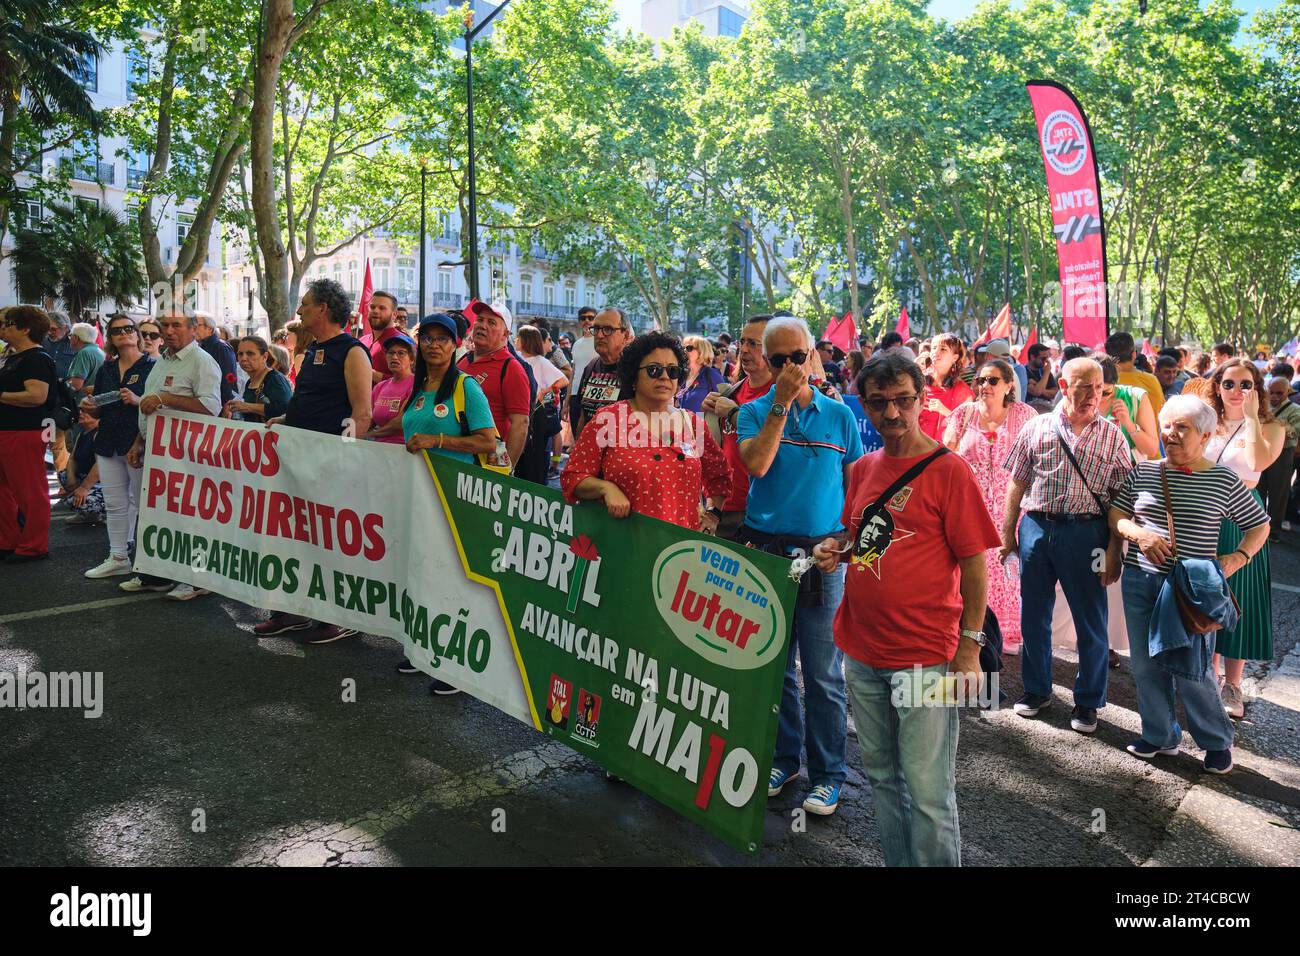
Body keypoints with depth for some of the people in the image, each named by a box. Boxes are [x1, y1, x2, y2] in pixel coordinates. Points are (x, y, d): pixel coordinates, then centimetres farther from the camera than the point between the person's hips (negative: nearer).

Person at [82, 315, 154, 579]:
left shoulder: (151, 366, -4)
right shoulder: (106, 369, 15)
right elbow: (100, 411, 21)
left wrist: (138, 401, -23)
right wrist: (89, 408, -1)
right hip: (109, 444, 6)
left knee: (142, 502, -1)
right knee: (114, 504, 10)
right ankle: (118, 558, 17)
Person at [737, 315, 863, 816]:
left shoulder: (839, 415, 5)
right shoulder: (754, 412, 3)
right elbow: (756, 464, -16)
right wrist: (782, 402, -16)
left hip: (822, 557, -1)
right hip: (764, 552, 1)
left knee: (823, 674, 4)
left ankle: (827, 774, 19)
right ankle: (783, 758, 30)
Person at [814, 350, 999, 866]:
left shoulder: (948, 470, -10)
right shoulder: (861, 469, 8)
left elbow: (974, 561, -9)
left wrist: (970, 647, -12)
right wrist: (836, 546, 0)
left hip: (924, 657, -6)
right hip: (861, 651, 6)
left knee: (927, 792, 2)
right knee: (882, 776, 19)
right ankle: (896, 862, 37)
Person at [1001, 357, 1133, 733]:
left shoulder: (1112, 435, 2)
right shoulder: (1037, 428, 4)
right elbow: (1017, 483, 8)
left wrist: (1114, 551, -4)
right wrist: (1008, 532, 5)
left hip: (1086, 531, -1)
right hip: (1036, 526, 2)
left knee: (1090, 620, 6)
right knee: (1034, 614, 12)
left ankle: (1088, 701, 23)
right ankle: (1037, 688, 30)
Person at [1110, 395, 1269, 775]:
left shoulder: (1224, 480, -3)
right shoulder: (1144, 472, 5)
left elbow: (1259, 525, 7)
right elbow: (1116, 513, 7)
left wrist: (1238, 557, -10)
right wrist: (1137, 533, -13)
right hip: (1141, 582, 4)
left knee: (1191, 669, -1)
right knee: (1147, 663, 10)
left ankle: (1217, 741, 22)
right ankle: (1159, 735, 27)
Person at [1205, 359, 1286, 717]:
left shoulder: (1270, 428, -3)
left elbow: (1258, 462, -26)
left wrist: (1251, 416, -21)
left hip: (1239, 520, -3)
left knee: (1235, 600, 2)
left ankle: (1232, 686, 15)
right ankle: (1209, 674, 28)